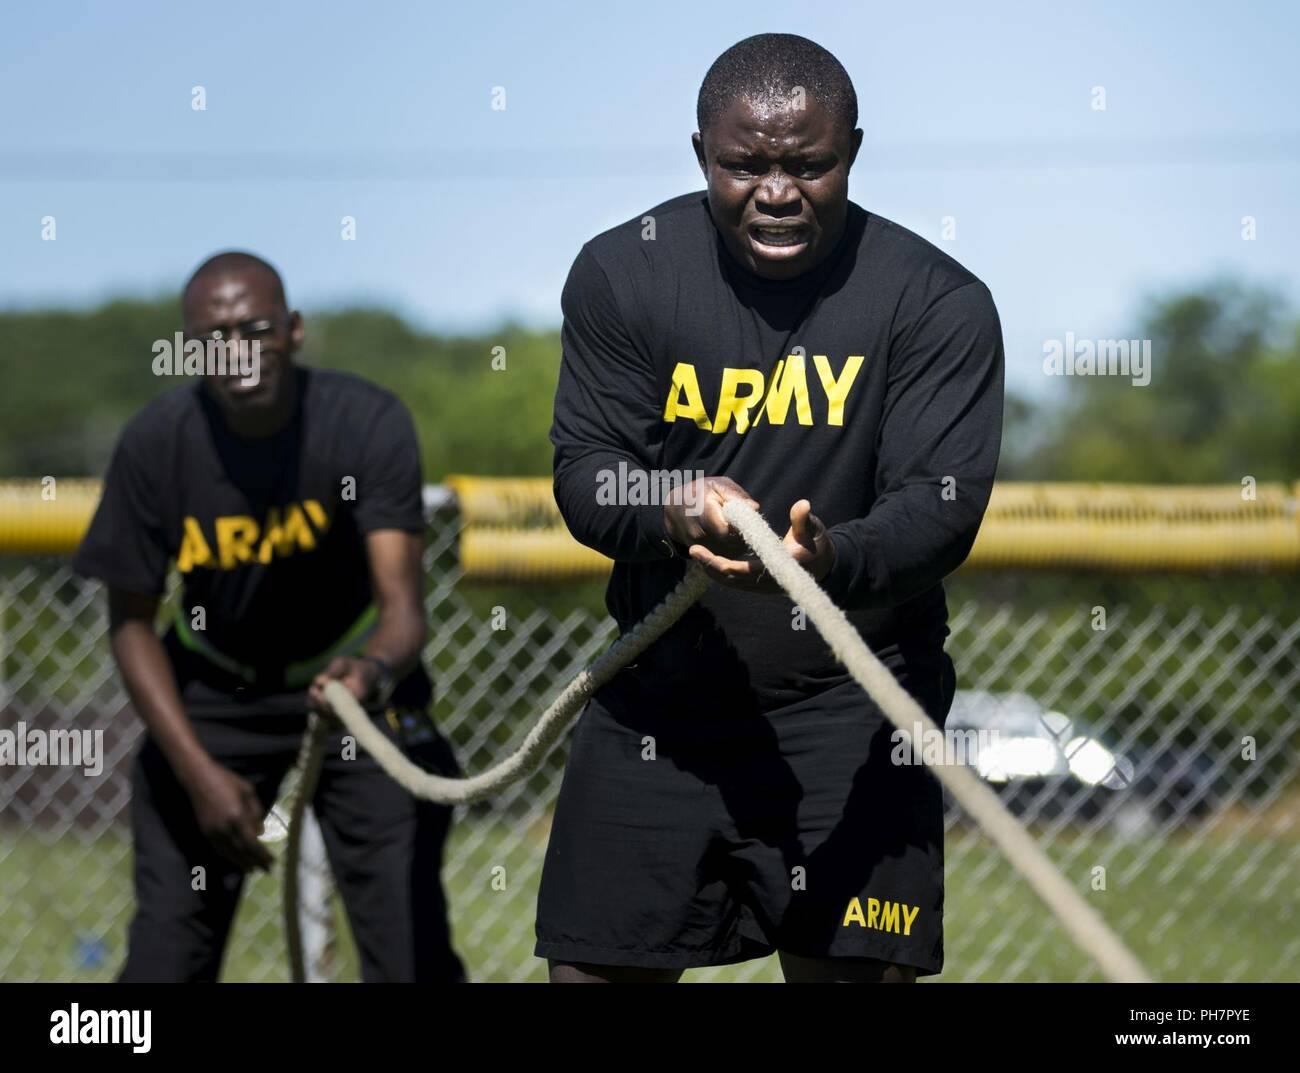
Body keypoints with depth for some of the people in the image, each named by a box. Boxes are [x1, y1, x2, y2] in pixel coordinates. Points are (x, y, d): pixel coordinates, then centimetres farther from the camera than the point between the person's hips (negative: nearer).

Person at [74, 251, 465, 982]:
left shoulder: (370, 422, -22)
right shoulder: (156, 446, -18)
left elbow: (401, 600, -28)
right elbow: (132, 624, -9)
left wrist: (375, 670, -52)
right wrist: (199, 772, -18)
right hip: (214, 696, 1)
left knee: (414, 956, -9)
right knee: (165, 957, -3)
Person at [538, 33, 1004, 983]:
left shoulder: (937, 301, -9)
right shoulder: (622, 272, -2)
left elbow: (944, 503, -16)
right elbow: (582, 469, -5)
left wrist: (832, 563, -38)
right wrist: (672, 513, -29)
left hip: (849, 700, -2)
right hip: (659, 696, 2)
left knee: (863, 972, -6)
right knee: (596, 967, 4)